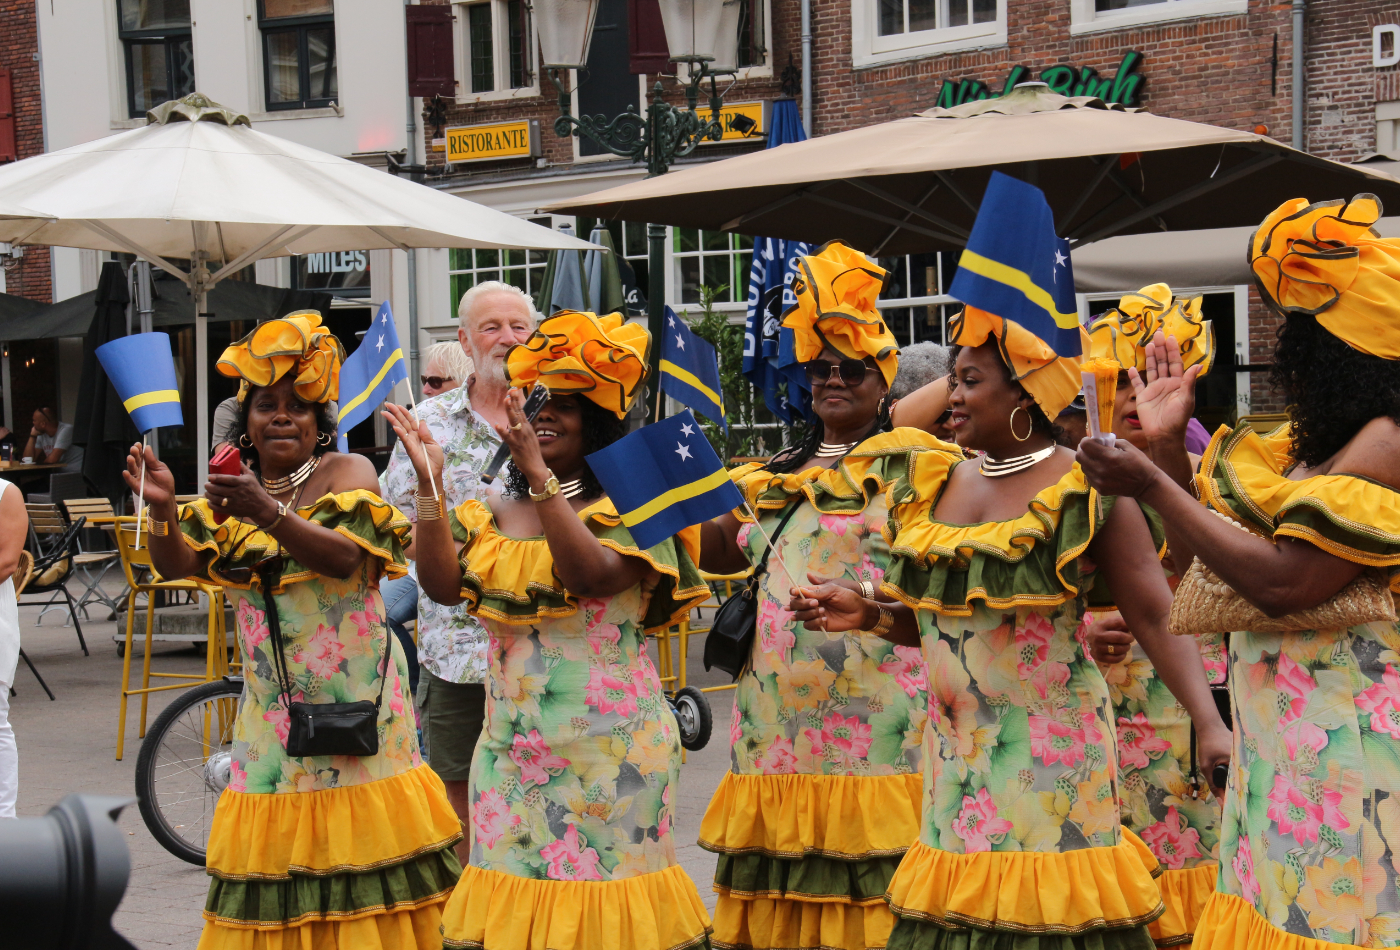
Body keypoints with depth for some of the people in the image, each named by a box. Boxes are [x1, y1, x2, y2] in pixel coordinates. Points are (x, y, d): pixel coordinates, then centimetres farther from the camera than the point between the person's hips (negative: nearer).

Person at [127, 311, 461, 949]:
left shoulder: (347, 472, -3)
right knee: (276, 839, 3)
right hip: (273, 697, 4)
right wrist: (162, 508, -17)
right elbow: (174, 564, 3)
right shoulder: (232, 490, 12)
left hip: (353, 693, -4)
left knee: (354, 833, -4)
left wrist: (270, 514, -34)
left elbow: (345, 556, -20)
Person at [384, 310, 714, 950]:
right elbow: (444, 586, -2)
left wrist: (538, 472, -26)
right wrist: (429, 484, -9)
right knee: (513, 895, 7)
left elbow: (592, 574, -23)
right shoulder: (495, 514, 12)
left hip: (607, 744, -5)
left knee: (595, 886, -1)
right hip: (512, 745, 5)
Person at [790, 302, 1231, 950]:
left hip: (1050, 748, -6)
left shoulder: (1086, 489, -7)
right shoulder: (935, 486, 11)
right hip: (954, 747, 6)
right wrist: (868, 615, 0)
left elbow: (1156, 617, -14)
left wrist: (1209, 724, -25)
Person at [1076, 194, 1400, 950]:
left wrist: (1150, 485, -16)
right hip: (1281, 745, 9)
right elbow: (1202, 558, 17)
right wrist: (1168, 444, 6)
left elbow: (1283, 582, -23)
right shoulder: (1308, 445, 12)